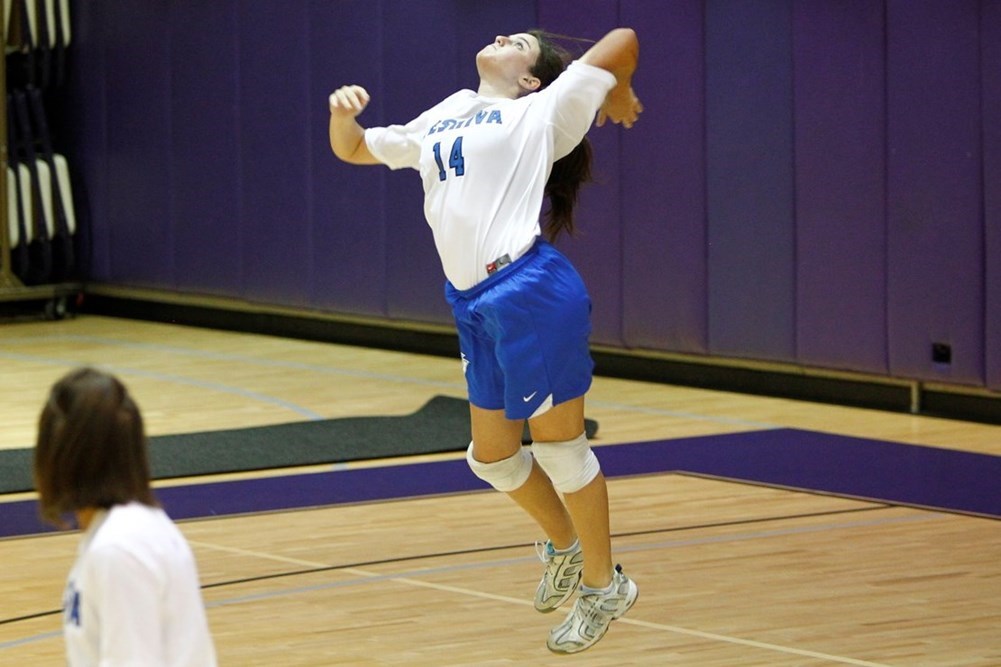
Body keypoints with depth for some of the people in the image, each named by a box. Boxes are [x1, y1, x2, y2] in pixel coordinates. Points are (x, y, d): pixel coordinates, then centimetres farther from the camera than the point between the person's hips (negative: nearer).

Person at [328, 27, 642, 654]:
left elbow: (623, 41, 2)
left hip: (531, 291, -7)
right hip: (475, 307, 7)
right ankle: (565, 545, 37)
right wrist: (342, 113, 8)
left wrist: (619, 96, 19)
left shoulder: (542, 113, 4)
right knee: (492, 454, 13)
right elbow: (354, 150, 29)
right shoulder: (443, 121, 23)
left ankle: (604, 584, 12)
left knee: (558, 442, -2)